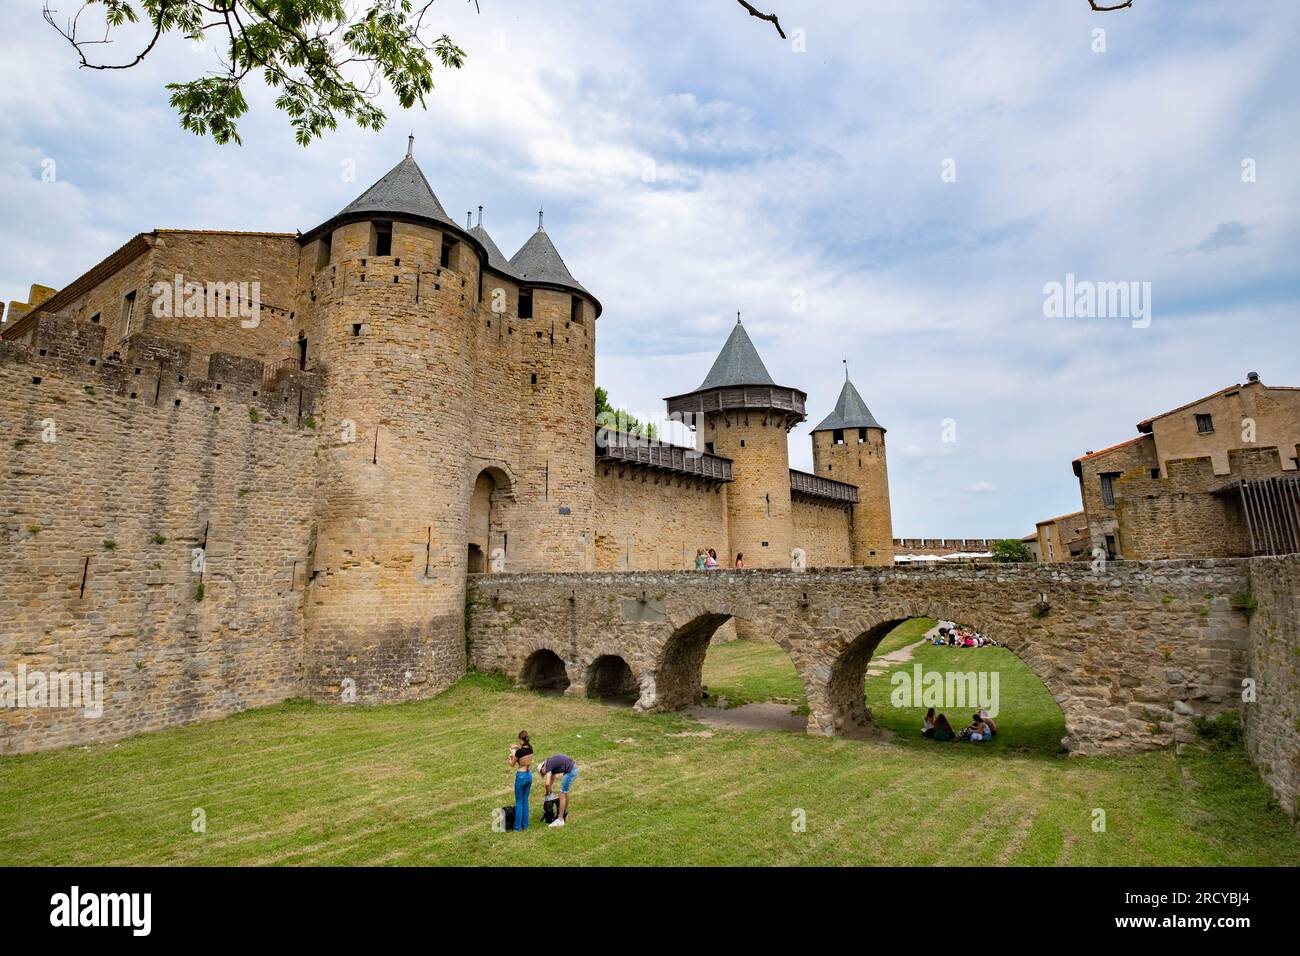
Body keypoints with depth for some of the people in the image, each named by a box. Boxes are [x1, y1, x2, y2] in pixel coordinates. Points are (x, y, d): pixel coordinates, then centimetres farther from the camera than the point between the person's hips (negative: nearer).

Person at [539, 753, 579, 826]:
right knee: (564, 792, 23)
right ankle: (565, 814, 37)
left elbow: (547, 783, -19)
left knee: (562, 794, -3)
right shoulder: (550, 761, 16)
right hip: (574, 768, 10)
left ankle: (560, 820, 0)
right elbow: (553, 775, 33)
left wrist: (547, 792, 1)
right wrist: (550, 789, 31)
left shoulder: (548, 765, -10)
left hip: (571, 771, -10)